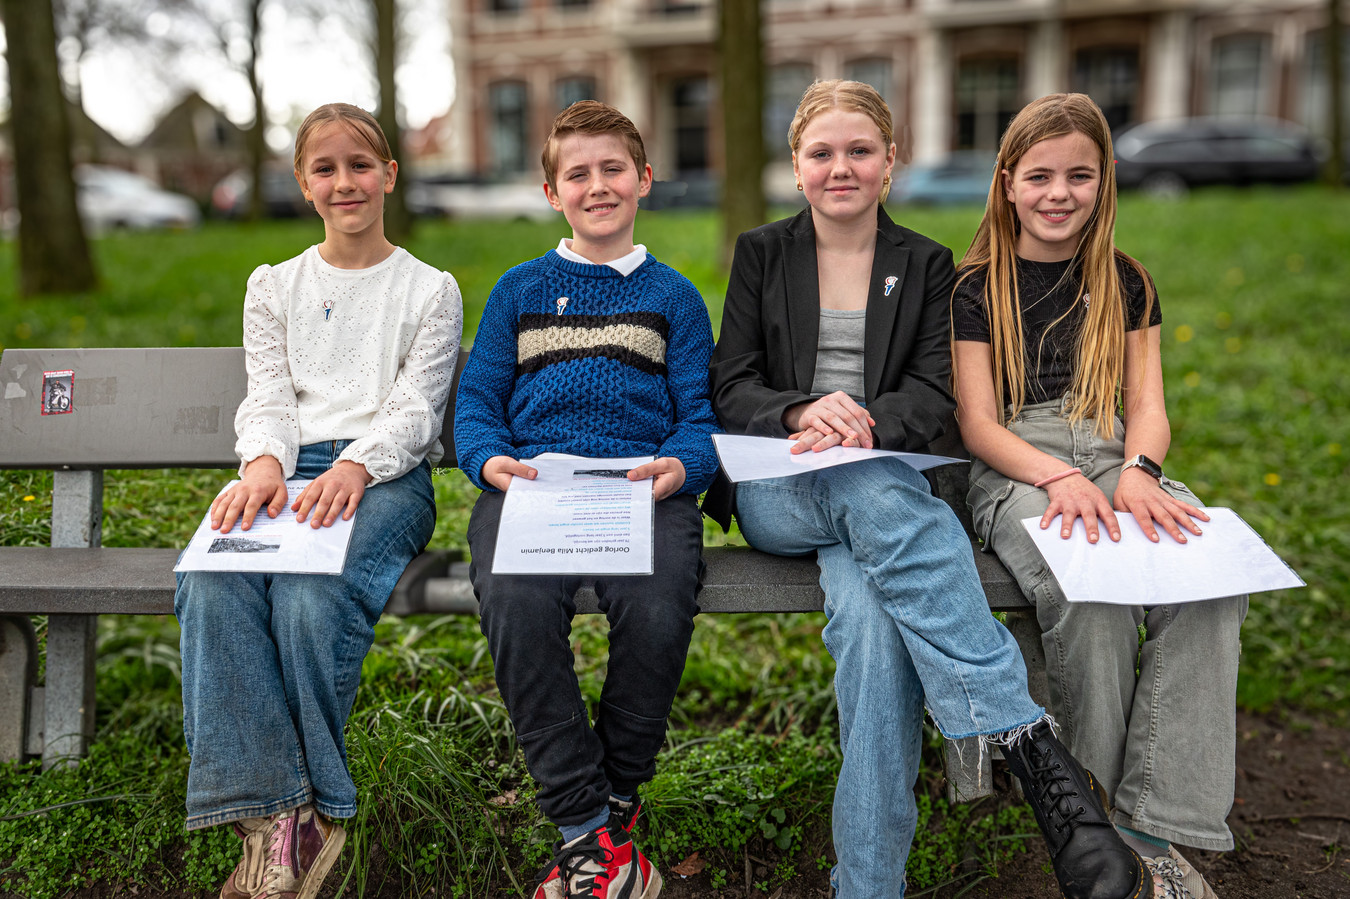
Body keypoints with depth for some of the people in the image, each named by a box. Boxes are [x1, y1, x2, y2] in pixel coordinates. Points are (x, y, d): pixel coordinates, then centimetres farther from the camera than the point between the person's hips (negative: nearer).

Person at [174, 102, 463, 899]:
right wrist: (265, 461, -13)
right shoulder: (274, 287, 23)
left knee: (313, 596, -35)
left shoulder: (431, 290, 13)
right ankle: (272, 812, -32)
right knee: (213, 587, -31)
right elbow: (268, 398, 11)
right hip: (287, 467, 3)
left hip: (386, 475, -3)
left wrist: (355, 466, -20)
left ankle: (309, 811, -19)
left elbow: (413, 411, 1)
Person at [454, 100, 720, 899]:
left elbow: (702, 413, 12)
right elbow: (478, 399, 16)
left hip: (644, 485, 0)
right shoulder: (519, 290, 22)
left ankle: (615, 794, -5)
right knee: (518, 602, -33)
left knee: (658, 608, -33)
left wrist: (680, 466, -11)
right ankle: (588, 828, -19)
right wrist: (490, 460, -6)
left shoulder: (673, 296, 20)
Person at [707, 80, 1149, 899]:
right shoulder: (762, 254, 12)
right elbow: (732, 389, 5)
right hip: (777, 490, -1)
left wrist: (865, 425, -21)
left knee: (872, 614, -35)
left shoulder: (927, 266, 13)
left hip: (886, 482, 1)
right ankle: (1034, 747, -42)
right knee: (884, 500, -38)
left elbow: (933, 397, 2)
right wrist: (803, 412, -18)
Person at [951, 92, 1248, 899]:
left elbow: (1147, 405, 9)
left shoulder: (1126, 285, 17)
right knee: (1090, 594, -35)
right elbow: (978, 423, -1)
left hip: (1112, 461, 3)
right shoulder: (977, 290, 7)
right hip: (1014, 473, -3)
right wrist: (1061, 477, -20)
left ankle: (1156, 826, -25)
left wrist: (1138, 471, -15)